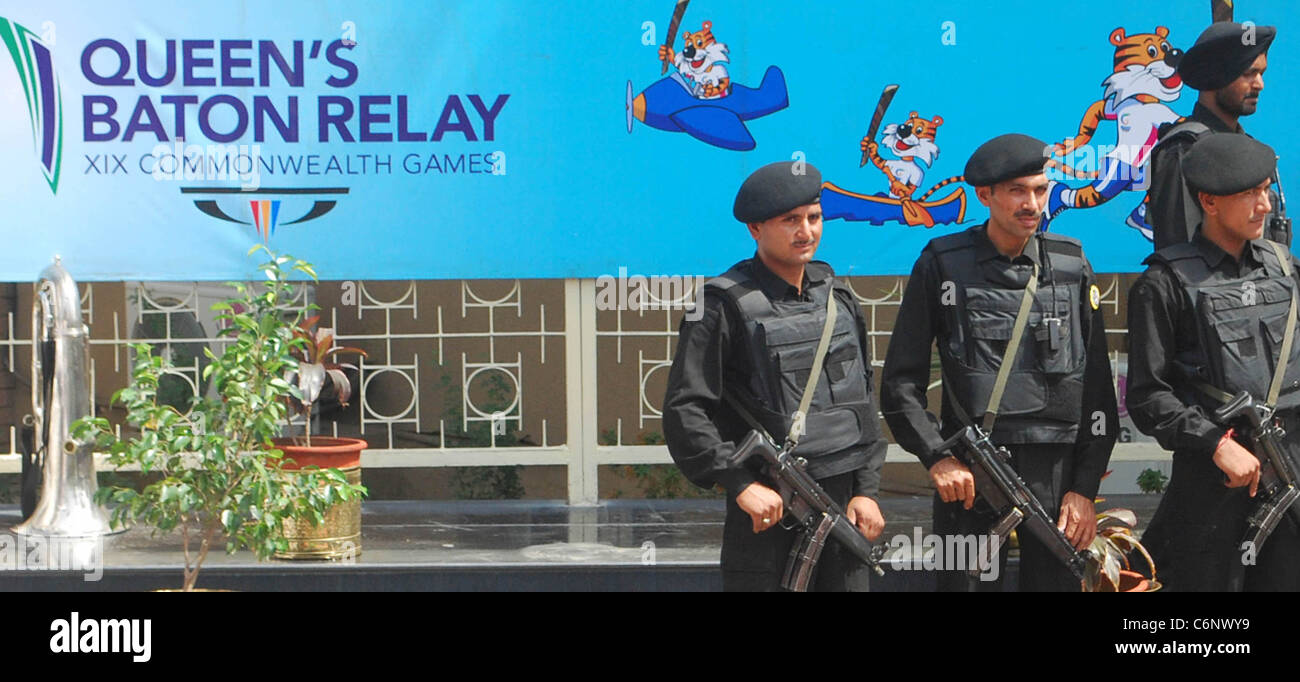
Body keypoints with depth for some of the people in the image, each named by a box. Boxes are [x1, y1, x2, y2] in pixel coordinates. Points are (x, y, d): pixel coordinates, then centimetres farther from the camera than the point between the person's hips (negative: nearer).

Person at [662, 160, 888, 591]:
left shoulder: (838, 297, 11)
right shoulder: (725, 305, -8)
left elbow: (864, 399, 16)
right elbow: (684, 411, -12)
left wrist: (867, 489, 7)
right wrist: (739, 485, -18)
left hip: (845, 507, 5)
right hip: (768, 508, -5)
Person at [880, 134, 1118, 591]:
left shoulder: (1071, 266, 8)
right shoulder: (944, 265, 1)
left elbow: (1098, 388, 8)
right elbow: (900, 383, 3)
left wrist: (1085, 488, 2)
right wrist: (936, 457, -9)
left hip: (1057, 469, 2)